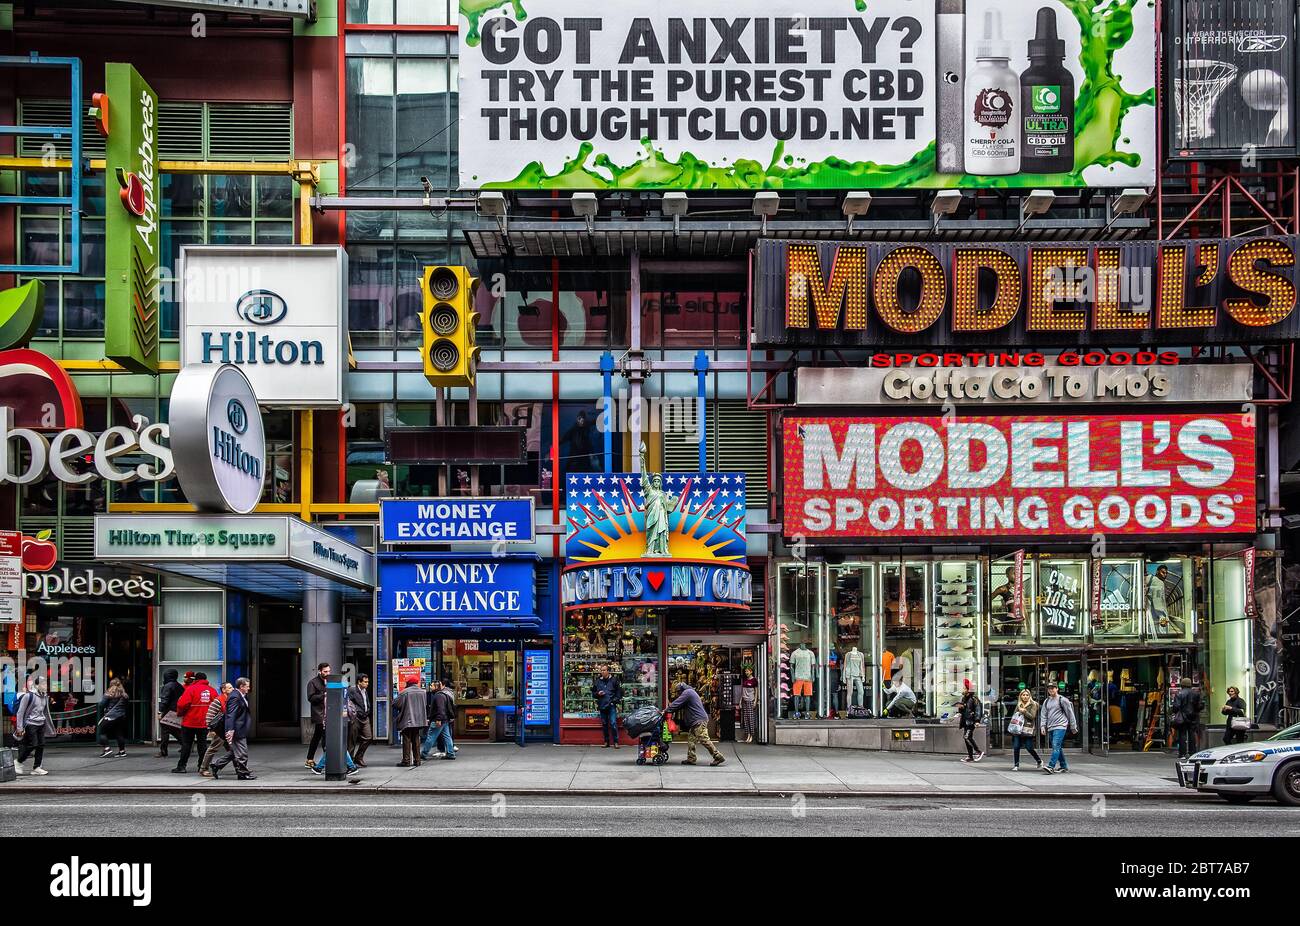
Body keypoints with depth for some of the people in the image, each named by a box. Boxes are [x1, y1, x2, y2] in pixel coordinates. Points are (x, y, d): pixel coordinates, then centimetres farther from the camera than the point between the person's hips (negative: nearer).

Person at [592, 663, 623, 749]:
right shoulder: (597, 681, 9)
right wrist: (598, 694, -5)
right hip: (602, 705, 4)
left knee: (613, 724, -10)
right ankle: (606, 742, 16)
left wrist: (616, 700, -7)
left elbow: (619, 692, 5)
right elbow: (593, 693, 16)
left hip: (611, 706, -4)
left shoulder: (614, 680, 1)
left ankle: (615, 742, -5)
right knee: (604, 724, 8)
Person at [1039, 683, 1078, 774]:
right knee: (1058, 748, 11)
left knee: (1056, 746, -18)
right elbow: (1043, 715, 17)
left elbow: (1070, 713, 2)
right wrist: (1042, 726, 3)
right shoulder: (1046, 702, 16)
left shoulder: (1062, 700, -1)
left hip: (1060, 726, -7)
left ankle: (1051, 766, -27)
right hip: (1050, 728, 7)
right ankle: (1064, 766, 20)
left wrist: (1073, 727, 3)